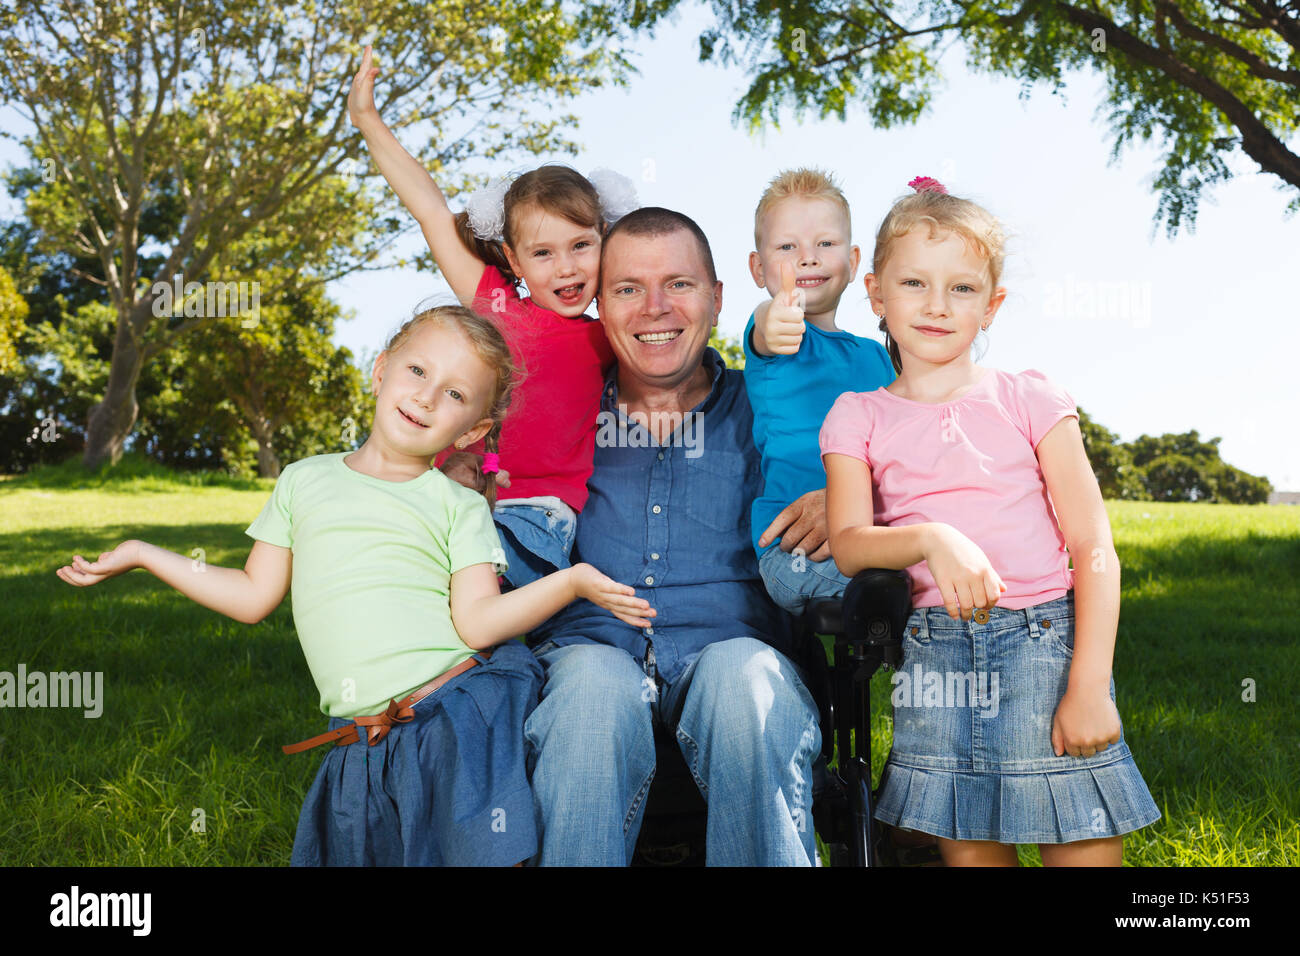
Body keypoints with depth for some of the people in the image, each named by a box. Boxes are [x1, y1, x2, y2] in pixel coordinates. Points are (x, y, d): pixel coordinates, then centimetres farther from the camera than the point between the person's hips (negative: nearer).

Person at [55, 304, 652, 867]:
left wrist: (572, 580, -18)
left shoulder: (459, 506, 7)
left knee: (484, 853, -16)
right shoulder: (305, 480, 15)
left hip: (465, 710, -3)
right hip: (365, 743, 3)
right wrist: (141, 554, 20)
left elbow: (476, 622, -6)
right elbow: (253, 597, 17)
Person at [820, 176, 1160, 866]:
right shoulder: (857, 417, 9)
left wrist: (1089, 686, -10)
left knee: (1083, 849, -7)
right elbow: (848, 544, -4)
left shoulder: (1030, 400, 5)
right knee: (968, 848, 3)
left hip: (1045, 640, -1)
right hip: (933, 649, 1)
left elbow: (1093, 550, 1)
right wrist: (932, 538, -25)